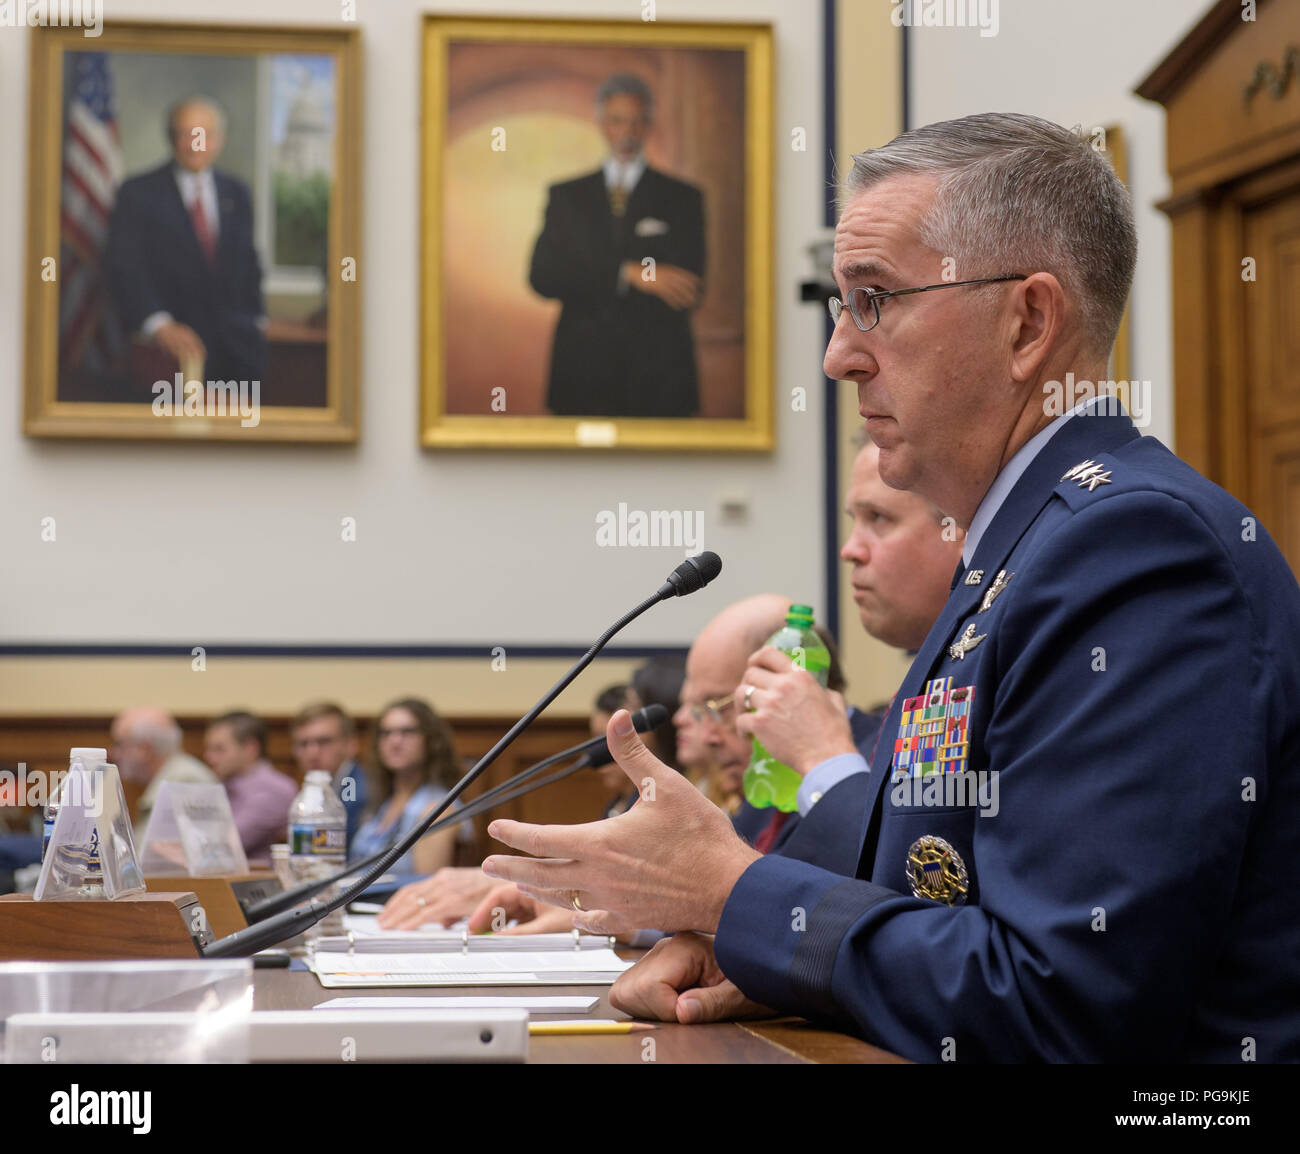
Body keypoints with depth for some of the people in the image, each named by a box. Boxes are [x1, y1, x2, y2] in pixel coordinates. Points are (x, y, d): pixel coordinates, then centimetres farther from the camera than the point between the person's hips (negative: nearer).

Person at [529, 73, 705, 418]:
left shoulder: (683, 199, 8)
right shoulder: (565, 196, 13)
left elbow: (687, 294, -3)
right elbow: (542, 277, -2)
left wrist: (589, 288, -7)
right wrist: (628, 274, -15)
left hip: (658, 379, -1)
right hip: (583, 378, 1)